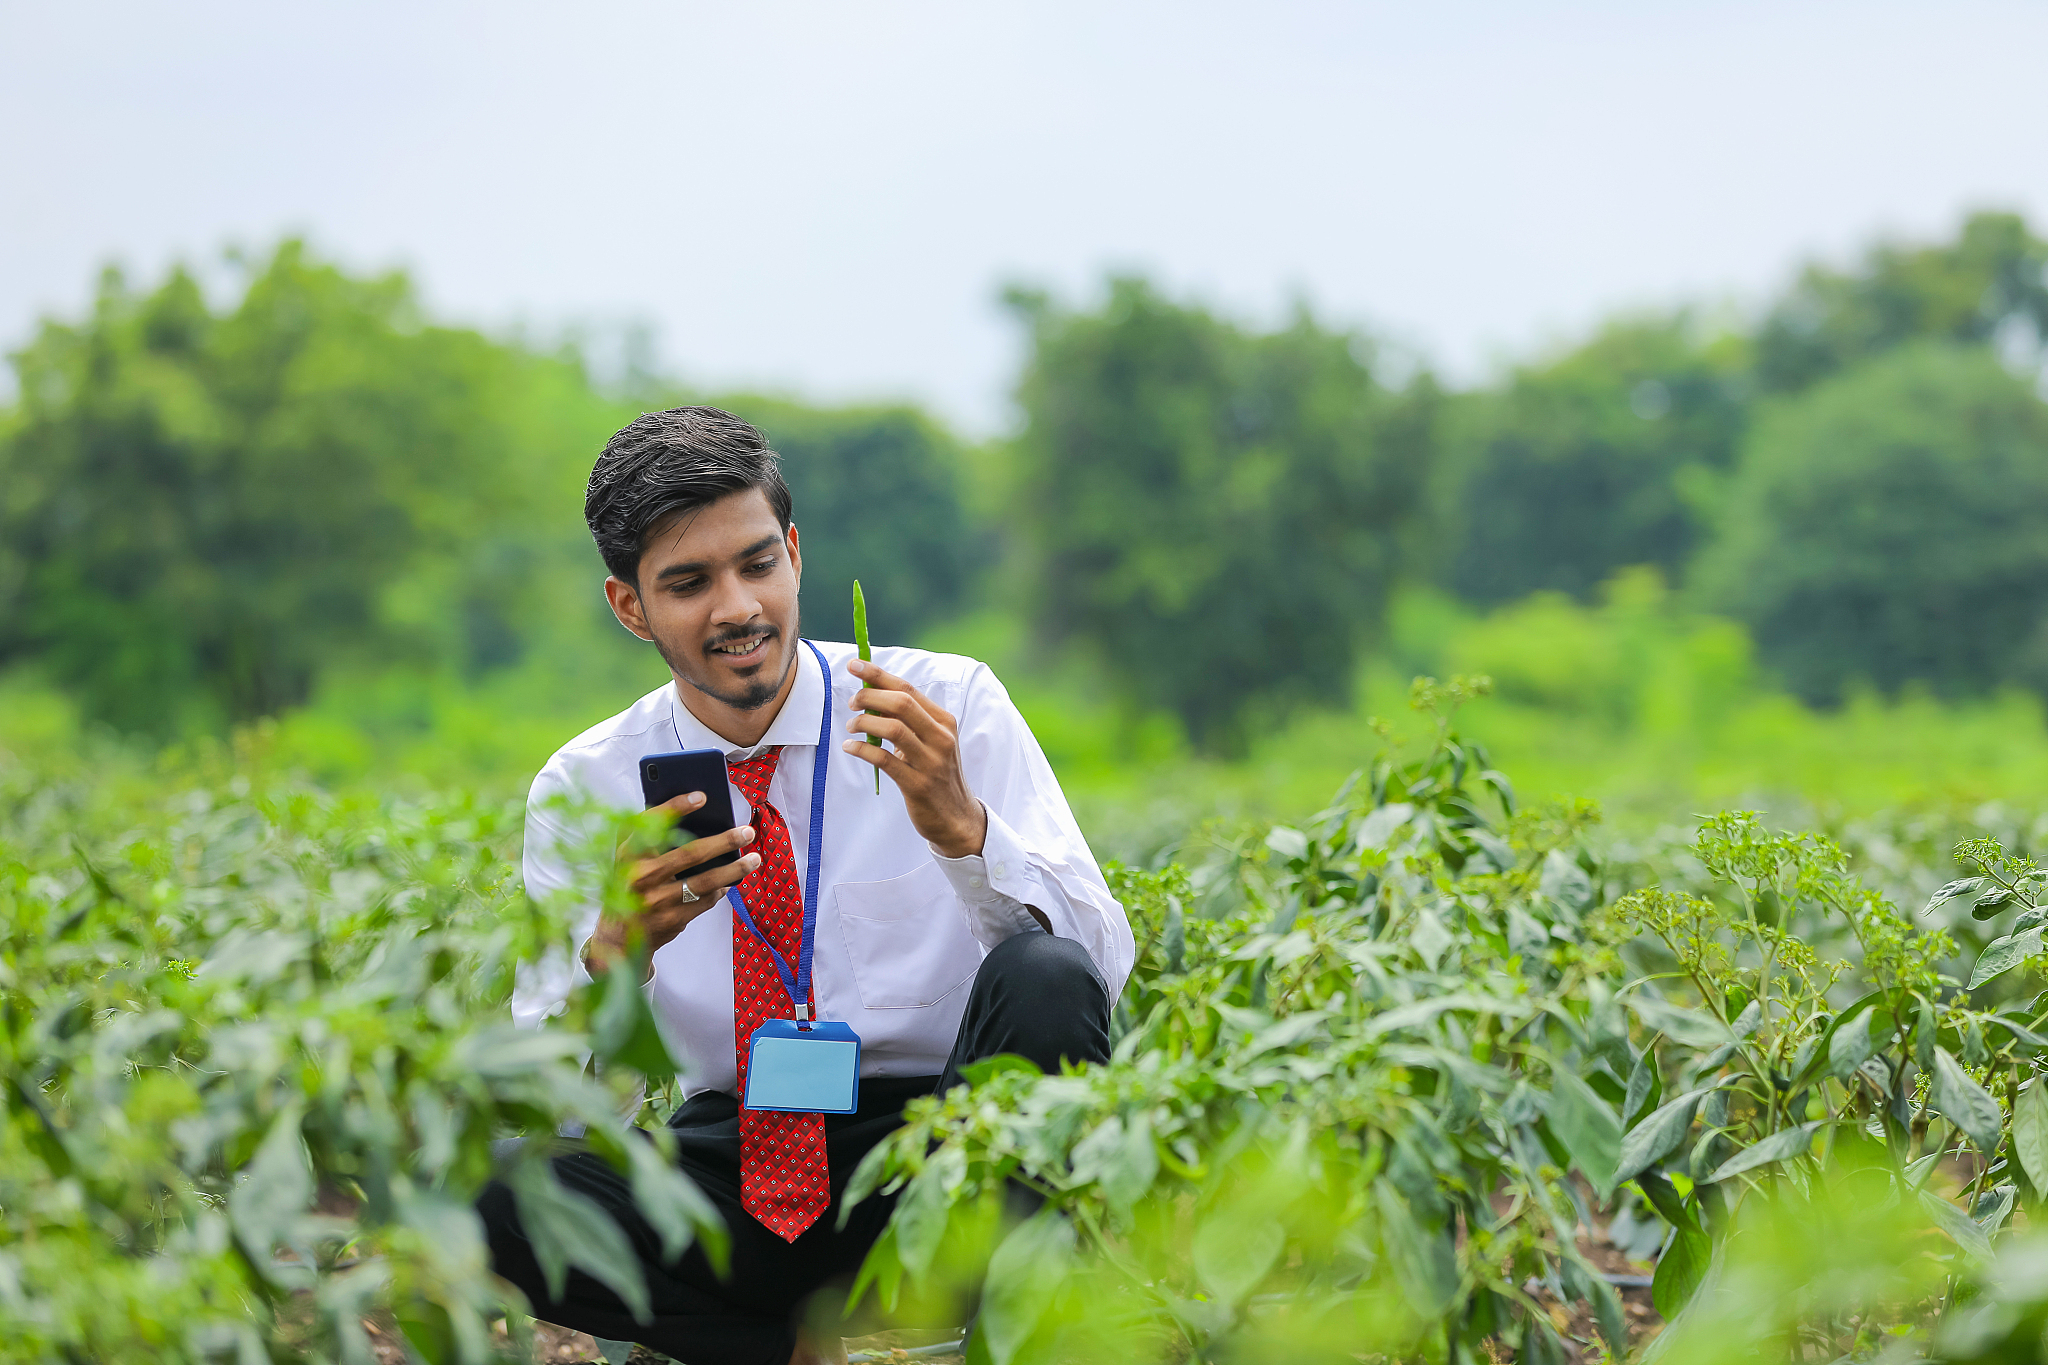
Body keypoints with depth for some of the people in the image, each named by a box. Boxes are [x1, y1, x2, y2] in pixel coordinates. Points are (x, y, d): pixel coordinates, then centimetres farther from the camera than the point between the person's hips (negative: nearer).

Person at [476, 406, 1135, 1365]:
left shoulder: (951, 705, -4)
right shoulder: (582, 791, 1)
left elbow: (1101, 966, -13)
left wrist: (961, 825, -31)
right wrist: (617, 946, -26)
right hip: (737, 1173, 2)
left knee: (1042, 978, -31)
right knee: (488, 1191, -25)